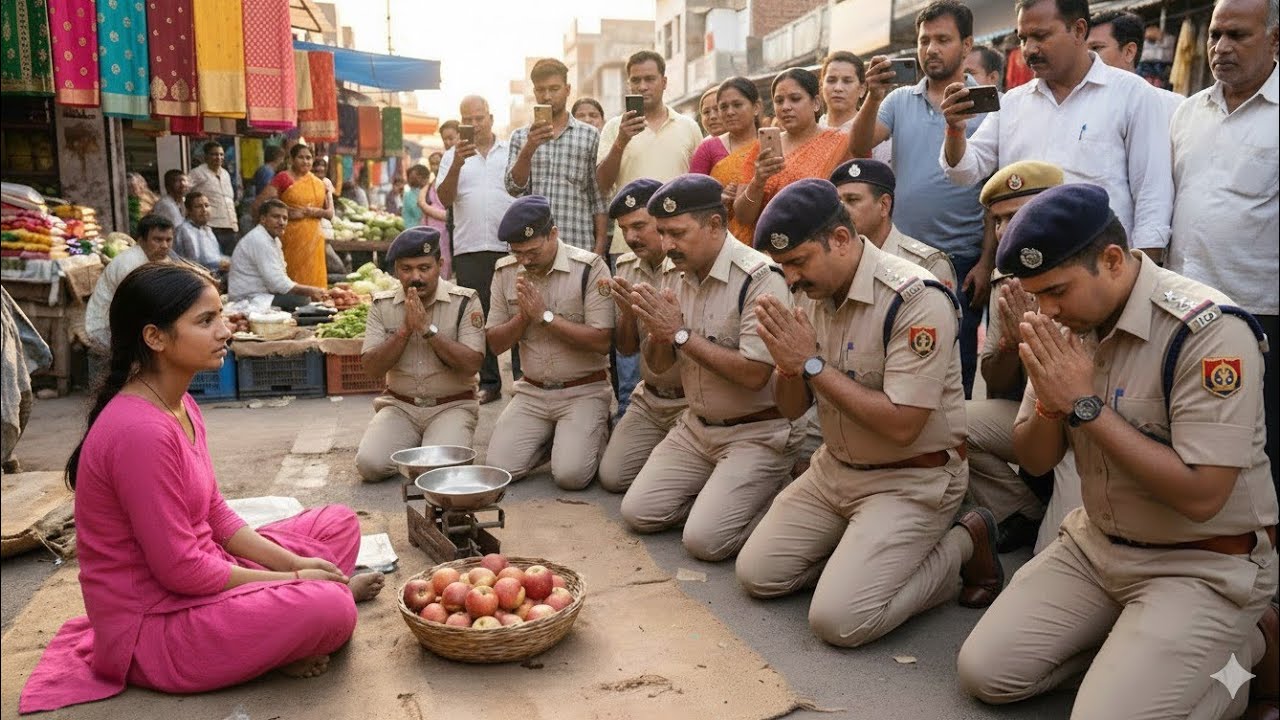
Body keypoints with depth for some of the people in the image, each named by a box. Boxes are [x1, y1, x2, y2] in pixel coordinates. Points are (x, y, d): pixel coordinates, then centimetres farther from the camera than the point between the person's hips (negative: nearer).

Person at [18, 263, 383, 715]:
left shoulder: (178, 405, 4)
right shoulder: (140, 431, -26)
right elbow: (180, 568, -24)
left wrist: (294, 565, -3)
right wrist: (291, 579, -14)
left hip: (200, 573, 10)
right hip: (149, 628, -9)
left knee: (339, 522, 10)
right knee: (329, 608, -28)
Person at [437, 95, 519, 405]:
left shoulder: (512, 150, 9)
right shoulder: (452, 156, 12)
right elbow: (445, 198, 0)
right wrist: (456, 164, -16)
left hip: (512, 246, -1)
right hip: (470, 250, 2)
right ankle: (488, 382, 14)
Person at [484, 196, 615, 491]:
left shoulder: (590, 267, -12)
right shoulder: (506, 271, 3)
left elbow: (603, 342, -18)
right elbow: (495, 344, 5)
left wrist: (545, 315, -19)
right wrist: (523, 316, -14)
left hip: (583, 391, -4)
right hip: (531, 392, 5)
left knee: (570, 475, -20)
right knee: (499, 469, -12)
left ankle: (595, 435, 13)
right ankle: (549, 438, 18)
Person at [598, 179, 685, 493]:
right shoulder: (626, 267, 5)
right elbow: (626, 348, 9)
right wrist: (627, 312, -11)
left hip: (692, 402, -6)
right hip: (648, 398, 6)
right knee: (611, 476, -1)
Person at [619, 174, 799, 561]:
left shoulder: (760, 277, -20)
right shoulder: (679, 275, 5)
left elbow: (754, 374, -25)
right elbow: (659, 365, 10)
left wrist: (681, 333, -21)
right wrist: (657, 332, -14)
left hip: (755, 433, -7)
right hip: (696, 427, 7)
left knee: (704, 540, -17)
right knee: (637, 512, -1)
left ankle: (771, 501, 10)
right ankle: (717, 493, 19)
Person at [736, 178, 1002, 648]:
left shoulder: (917, 299, -23)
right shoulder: (814, 295, 0)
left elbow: (901, 426, -27)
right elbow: (792, 410, 5)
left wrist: (812, 362, -24)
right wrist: (788, 366, -18)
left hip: (912, 480, -7)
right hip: (834, 468, 7)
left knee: (838, 619, -17)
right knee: (756, 574, 3)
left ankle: (961, 549, 3)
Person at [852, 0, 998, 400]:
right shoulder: (899, 100, 9)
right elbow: (859, 148, -5)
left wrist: (987, 262, -10)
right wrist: (873, 97, -20)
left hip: (961, 260, -3)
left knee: (956, 369, 5)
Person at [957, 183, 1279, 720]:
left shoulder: (1208, 331, -22)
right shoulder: (1070, 321, -1)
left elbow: (1200, 496, -26)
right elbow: (1034, 462, 3)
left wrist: (1085, 404, -26)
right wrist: (1051, 400, -18)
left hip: (1202, 564, -6)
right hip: (1095, 544, 6)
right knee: (983, 674, -2)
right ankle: (1126, 640, 15)